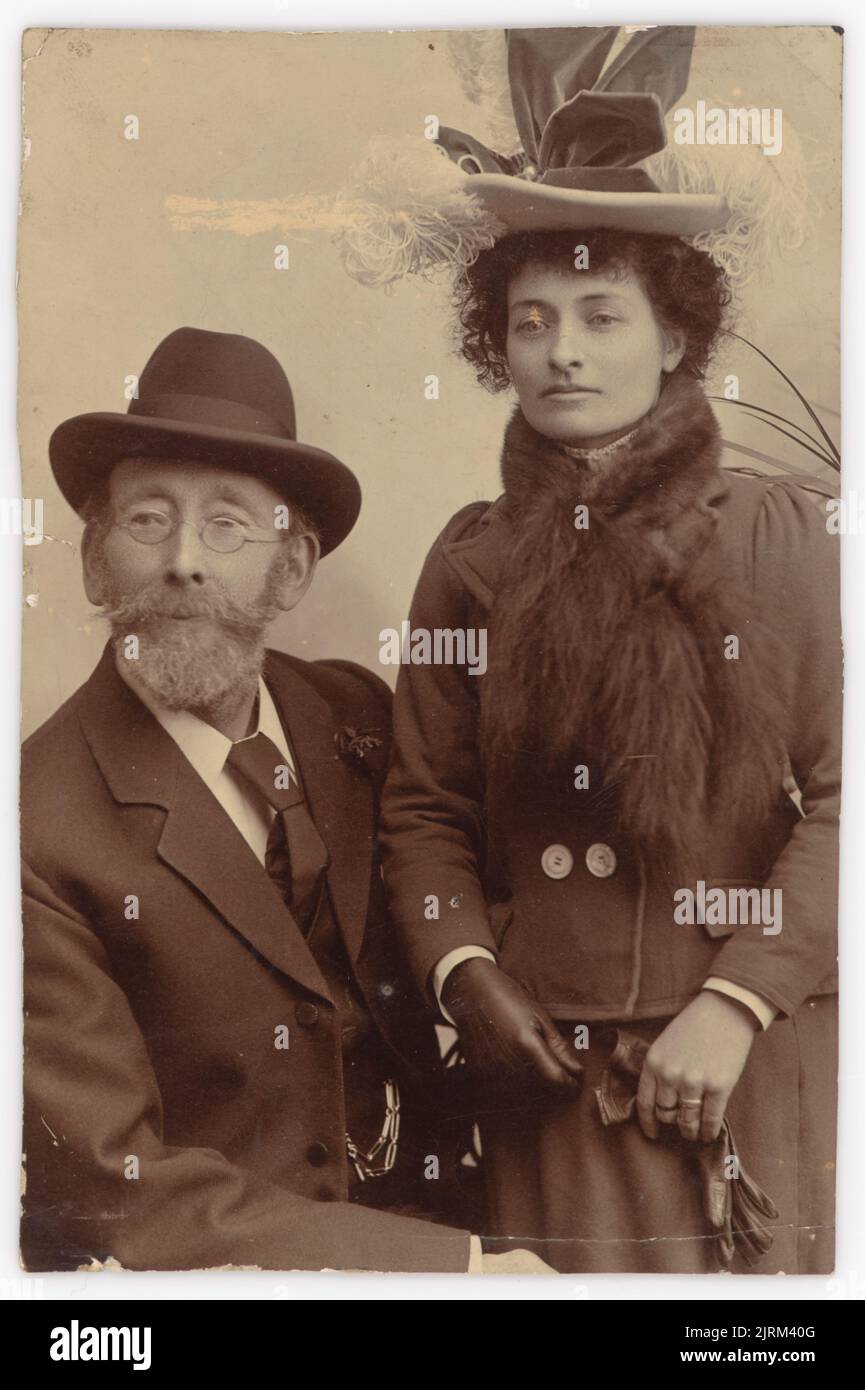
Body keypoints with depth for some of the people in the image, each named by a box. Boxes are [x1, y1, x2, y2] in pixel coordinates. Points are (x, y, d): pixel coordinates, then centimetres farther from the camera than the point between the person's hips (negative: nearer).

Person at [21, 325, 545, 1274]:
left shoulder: (359, 717, -3)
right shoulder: (40, 827, -18)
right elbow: (121, 1191, -16)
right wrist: (449, 1263, -19)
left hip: (410, 1215, 5)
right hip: (187, 1264, -4)